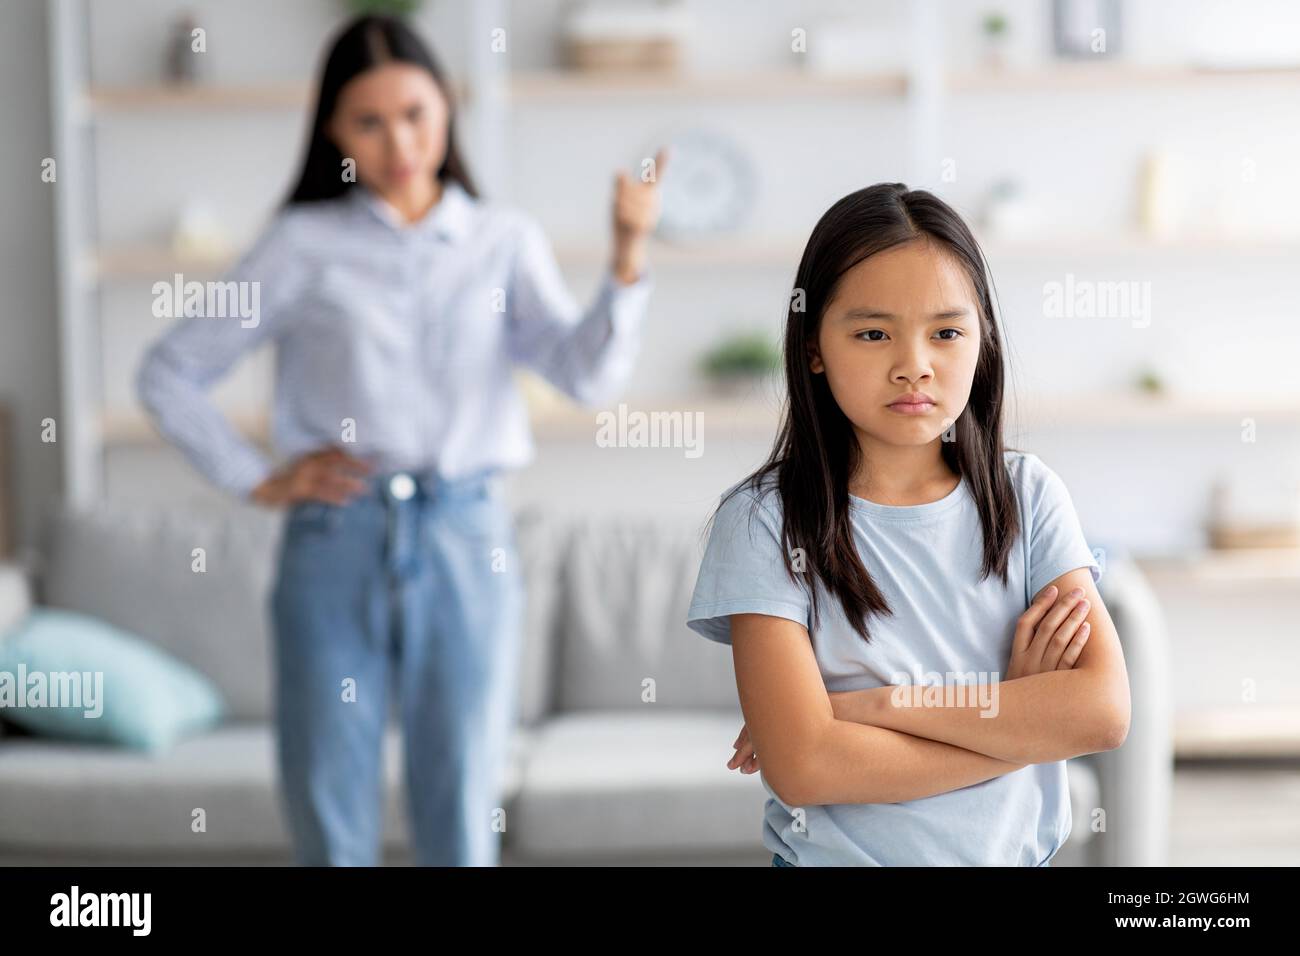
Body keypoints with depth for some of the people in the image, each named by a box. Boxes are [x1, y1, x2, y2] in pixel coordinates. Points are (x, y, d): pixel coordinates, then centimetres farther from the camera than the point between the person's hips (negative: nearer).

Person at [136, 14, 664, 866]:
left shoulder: (505, 241, 7)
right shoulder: (304, 245, 4)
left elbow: (588, 374, -8)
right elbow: (168, 373, 7)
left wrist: (629, 255, -21)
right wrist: (255, 481, 0)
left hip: (466, 541, 1)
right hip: (335, 544, 0)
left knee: (462, 820, 6)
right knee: (330, 822, 5)